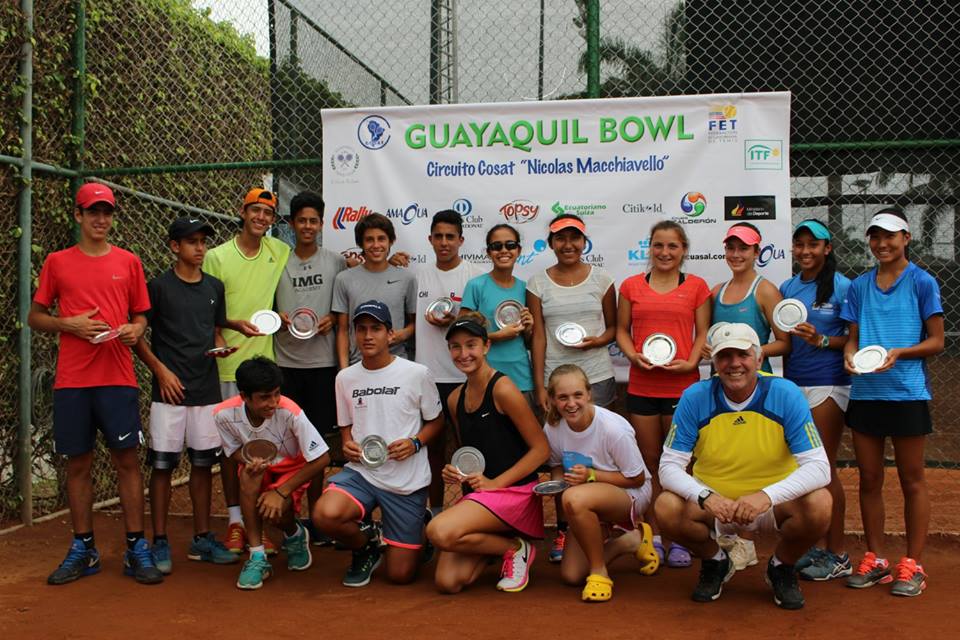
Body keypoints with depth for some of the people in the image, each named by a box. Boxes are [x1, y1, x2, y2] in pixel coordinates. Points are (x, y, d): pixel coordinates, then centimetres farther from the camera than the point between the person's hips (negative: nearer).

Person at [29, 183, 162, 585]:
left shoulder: (128, 262, 9)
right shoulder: (57, 262, 7)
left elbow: (140, 314, 14)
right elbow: (35, 317, 10)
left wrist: (135, 330, -8)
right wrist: (70, 324, -8)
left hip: (118, 378, 0)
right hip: (71, 381, 1)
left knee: (127, 460, -1)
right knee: (78, 463, 7)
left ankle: (136, 548, 7)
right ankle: (83, 549, 18)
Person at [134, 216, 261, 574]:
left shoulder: (215, 287, 10)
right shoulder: (159, 286, -4)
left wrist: (236, 326, 3)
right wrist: (160, 370, -11)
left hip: (207, 390, 5)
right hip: (169, 390, -4)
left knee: (203, 463, 9)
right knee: (163, 464, 0)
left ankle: (202, 539, 19)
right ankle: (160, 542, 9)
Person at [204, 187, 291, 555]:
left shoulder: (280, 252, 8)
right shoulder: (217, 257, -1)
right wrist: (217, 341, -19)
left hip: (266, 360, 2)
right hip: (229, 363, -2)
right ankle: (235, 521, 14)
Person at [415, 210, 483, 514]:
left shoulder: (473, 276, -3)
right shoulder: (420, 274, 9)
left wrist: (454, 323, -16)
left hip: (463, 375, -4)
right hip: (427, 372, 4)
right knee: (433, 443, 13)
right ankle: (435, 508, 26)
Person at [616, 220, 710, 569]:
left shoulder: (696, 286, 5)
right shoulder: (631, 286, 7)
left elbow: (703, 333, 4)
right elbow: (622, 330, 10)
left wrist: (690, 362, -12)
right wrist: (635, 356, -8)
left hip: (683, 386, -1)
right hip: (642, 386, 1)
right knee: (650, 462, 8)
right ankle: (654, 537, 18)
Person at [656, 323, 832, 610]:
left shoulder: (786, 395, -15)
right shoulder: (694, 398, -12)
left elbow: (819, 467, -19)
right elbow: (669, 466, -12)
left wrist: (767, 495, -36)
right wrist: (705, 497, -32)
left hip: (774, 504, 0)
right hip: (713, 504, 1)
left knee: (819, 504, -30)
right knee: (667, 507, -28)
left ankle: (781, 567, 5)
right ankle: (715, 562, 7)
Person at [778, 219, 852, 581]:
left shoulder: (841, 287, -5)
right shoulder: (787, 289, 12)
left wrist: (821, 340, -21)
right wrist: (784, 381, 14)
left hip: (828, 385, -5)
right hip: (794, 384, 5)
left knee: (823, 468, -3)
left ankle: (837, 555, 8)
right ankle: (810, 547, 17)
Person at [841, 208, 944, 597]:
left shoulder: (922, 282, -2)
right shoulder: (860, 286, 11)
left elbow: (936, 341, -3)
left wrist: (898, 353, -18)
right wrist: (849, 353, -9)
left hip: (906, 393, -4)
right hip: (865, 393, 5)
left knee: (911, 480, 4)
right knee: (869, 479, 9)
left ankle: (912, 565, 13)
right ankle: (875, 560, 21)